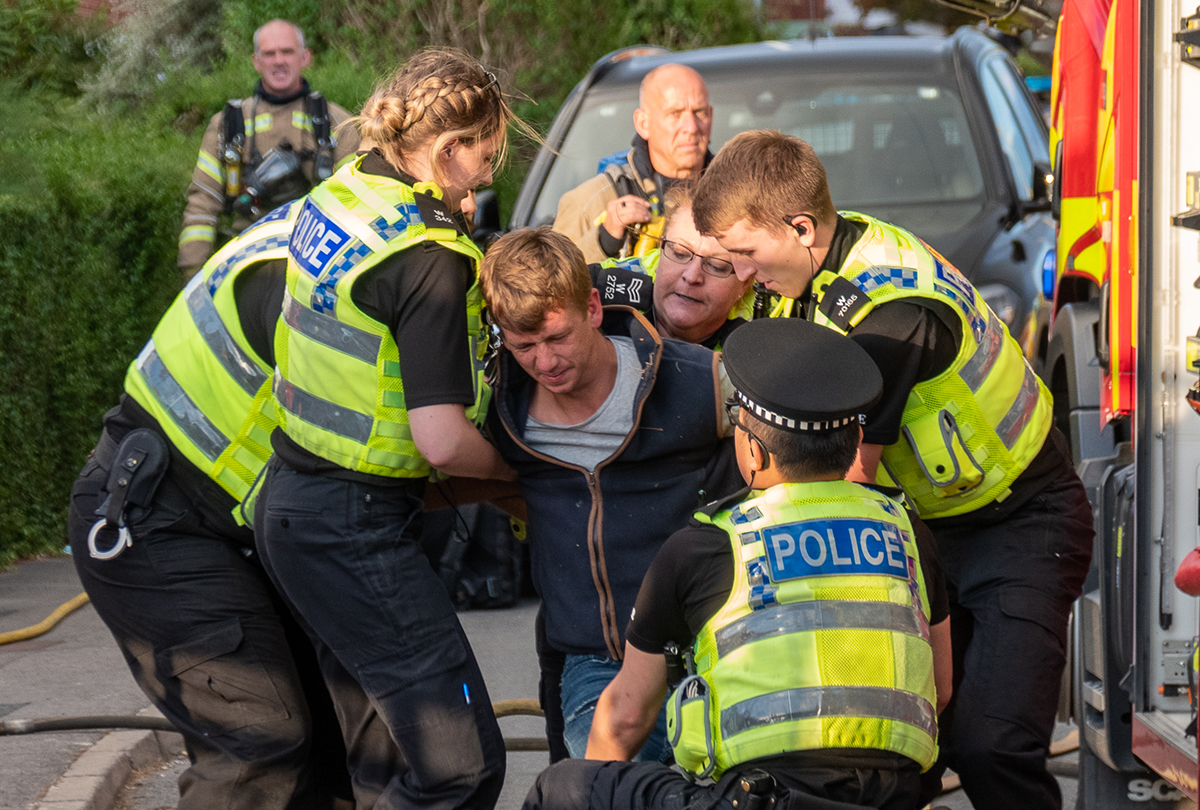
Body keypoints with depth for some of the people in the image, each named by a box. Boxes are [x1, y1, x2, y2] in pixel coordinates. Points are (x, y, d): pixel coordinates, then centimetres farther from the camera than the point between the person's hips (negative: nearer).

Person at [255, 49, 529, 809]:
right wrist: (511, 466, -2)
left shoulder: (340, 191, 5)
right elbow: (443, 442, -23)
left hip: (289, 497, 10)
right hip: (355, 530, -10)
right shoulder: (429, 256, -20)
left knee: (377, 748, 19)